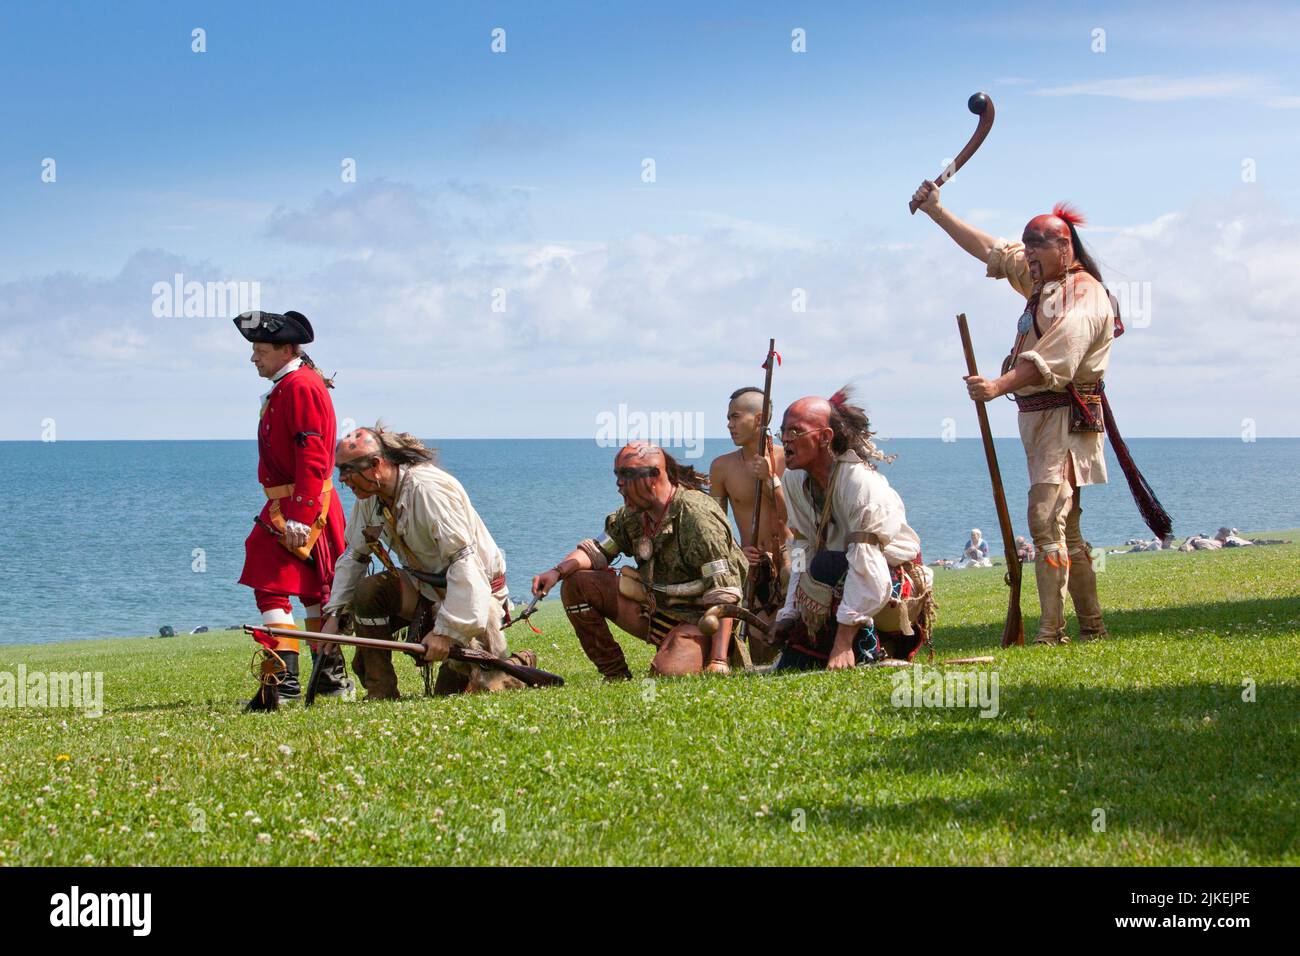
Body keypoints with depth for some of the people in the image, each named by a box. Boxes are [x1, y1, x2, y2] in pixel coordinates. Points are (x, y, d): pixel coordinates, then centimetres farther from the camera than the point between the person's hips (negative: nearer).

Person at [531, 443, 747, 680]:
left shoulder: (696, 515, -23)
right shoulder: (633, 514, 2)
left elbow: (723, 593, -26)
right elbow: (596, 549, 12)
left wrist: (719, 661, -32)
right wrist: (558, 571, -11)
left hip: (696, 618, -8)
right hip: (652, 605, 8)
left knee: (667, 671, -36)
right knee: (576, 583, -1)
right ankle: (616, 675, 4)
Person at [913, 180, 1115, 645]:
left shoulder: (1085, 295, -12)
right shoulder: (1040, 281, 16)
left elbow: (1054, 358, -26)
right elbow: (989, 249, 25)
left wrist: (999, 385, -37)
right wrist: (936, 211, 24)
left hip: (1066, 418, -10)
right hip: (1038, 416, 10)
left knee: (1046, 519, -18)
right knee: (1065, 527, 11)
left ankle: (1051, 629, -21)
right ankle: (1091, 625, 16)